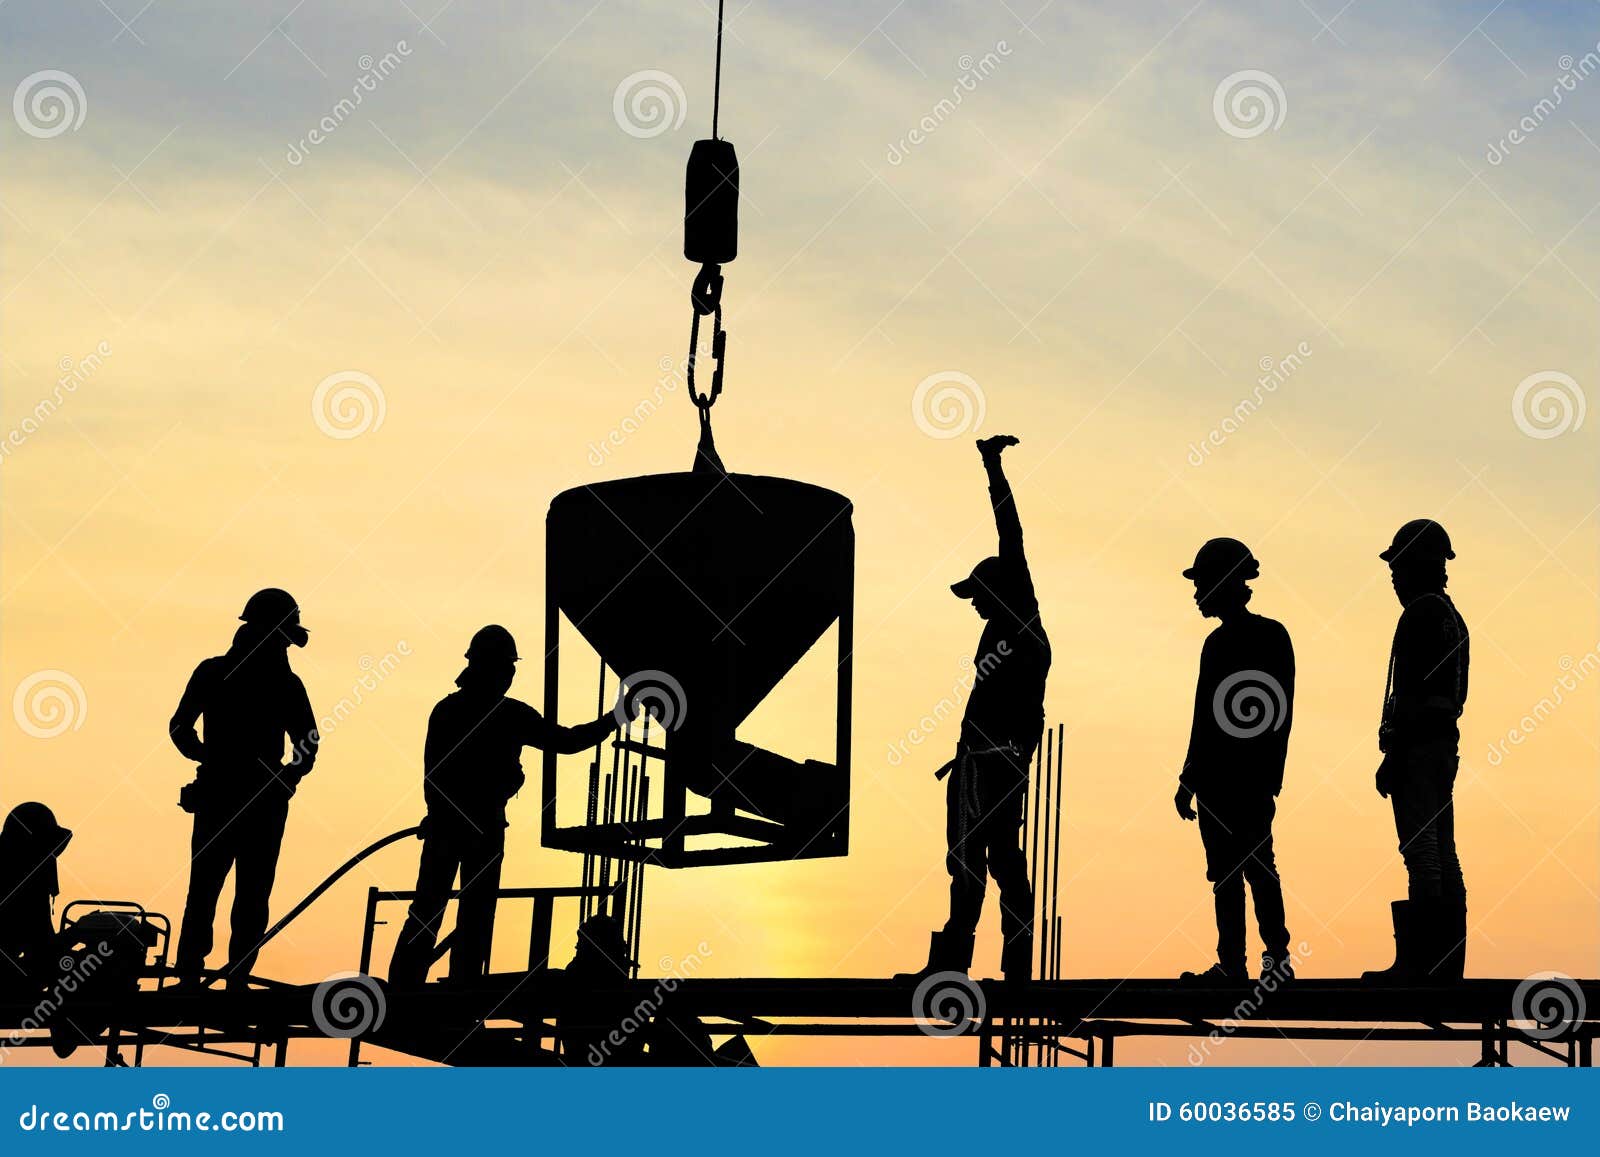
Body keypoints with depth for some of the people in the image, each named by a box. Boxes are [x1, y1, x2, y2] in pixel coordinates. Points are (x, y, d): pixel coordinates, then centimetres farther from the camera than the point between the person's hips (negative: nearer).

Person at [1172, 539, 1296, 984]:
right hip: (1261, 774, 8)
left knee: (1226, 871, -3)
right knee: (1259, 865, 15)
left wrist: (1188, 781, -11)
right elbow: (1284, 712, 13)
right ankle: (1277, 956, 16)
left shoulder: (1220, 644, -16)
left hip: (1223, 776, -8)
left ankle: (1232, 964, 0)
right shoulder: (1276, 635, 9)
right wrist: (1272, 770, 20)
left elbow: (1207, 720, -16)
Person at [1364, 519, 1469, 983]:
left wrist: (1391, 758, -18)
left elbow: (1411, 694, -19)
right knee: (1443, 854, 10)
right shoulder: (1453, 617, 18)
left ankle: (1417, 963, -11)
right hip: (1445, 741, 10)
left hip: (1417, 744, -10)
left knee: (1421, 850, -10)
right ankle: (1447, 961, 13)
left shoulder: (1420, 616, -13)